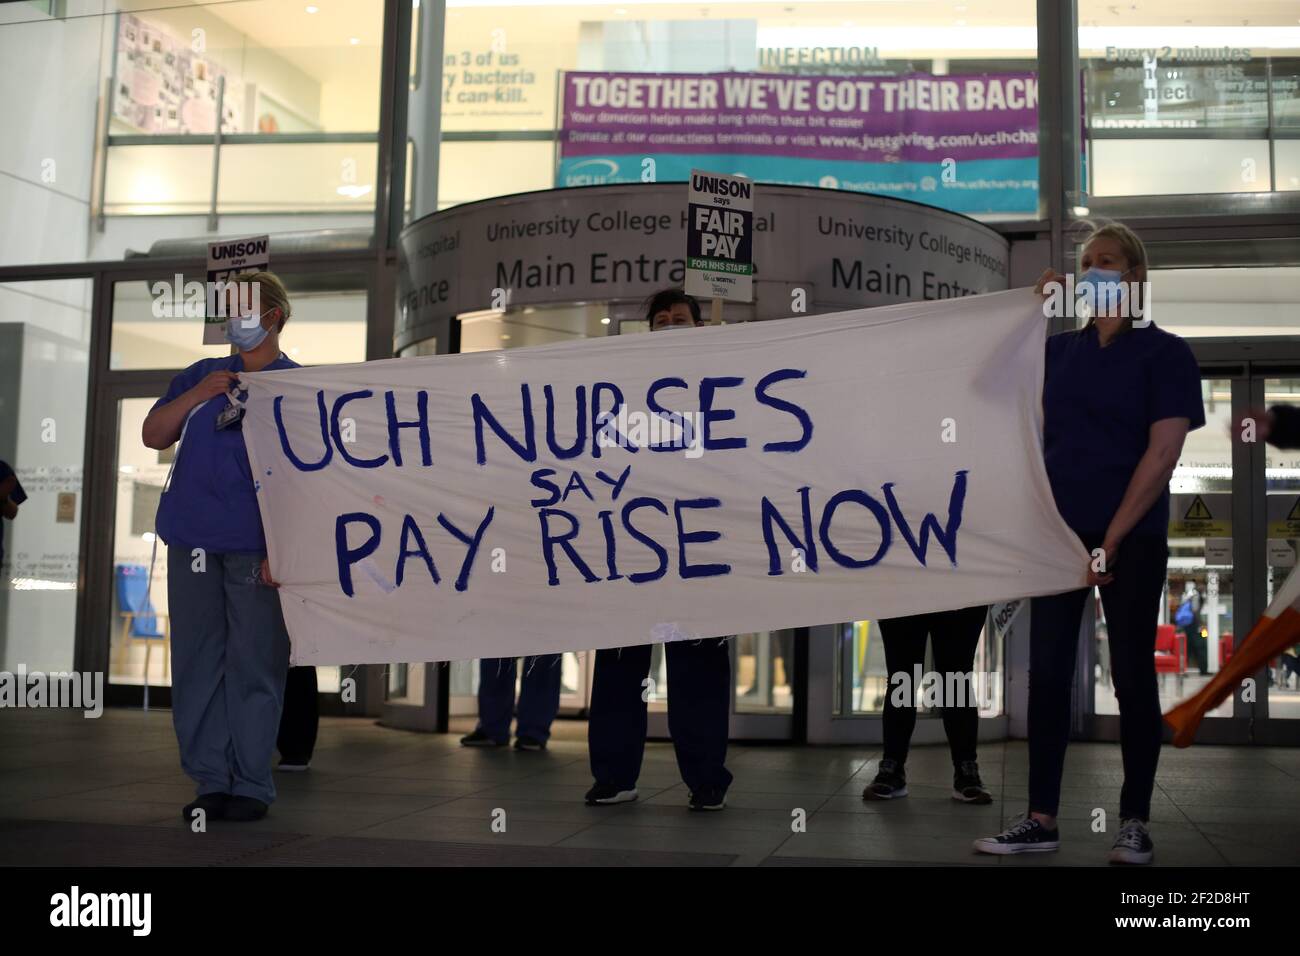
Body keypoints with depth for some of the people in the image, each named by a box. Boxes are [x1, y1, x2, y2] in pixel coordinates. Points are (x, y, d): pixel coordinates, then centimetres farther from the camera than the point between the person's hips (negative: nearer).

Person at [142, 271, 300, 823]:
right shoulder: (201, 375, 17)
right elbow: (152, 436, 13)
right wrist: (197, 394, -3)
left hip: (256, 545, -5)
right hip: (192, 539, 5)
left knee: (254, 665, -2)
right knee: (197, 662, 6)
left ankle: (251, 784, 5)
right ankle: (210, 781, 13)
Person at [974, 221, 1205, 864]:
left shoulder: (1165, 352, -1)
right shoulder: (1060, 350, 12)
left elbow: (1163, 453, -9)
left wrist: (1112, 539, -14)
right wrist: (1033, 302, 7)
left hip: (1131, 539, -4)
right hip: (1059, 534, 4)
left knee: (1132, 675, 1)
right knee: (1047, 673, 2)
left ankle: (1135, 823, 10)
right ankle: (1041, 820, 8)